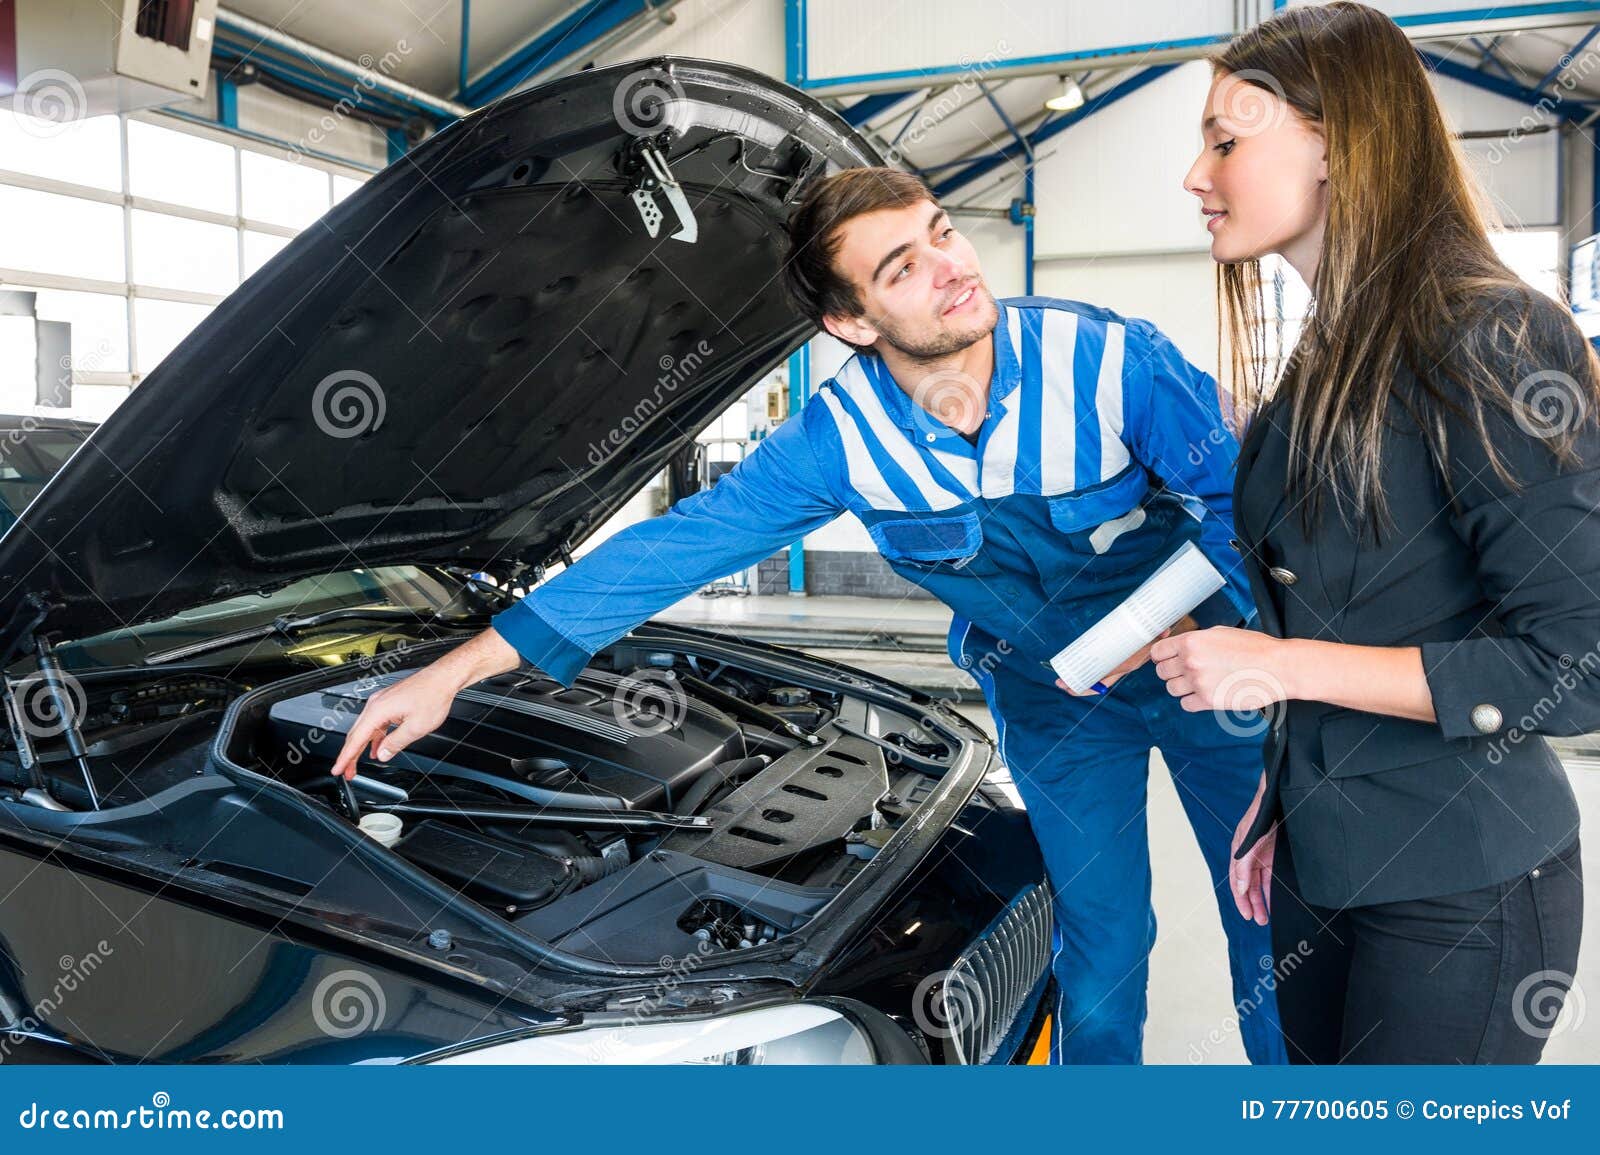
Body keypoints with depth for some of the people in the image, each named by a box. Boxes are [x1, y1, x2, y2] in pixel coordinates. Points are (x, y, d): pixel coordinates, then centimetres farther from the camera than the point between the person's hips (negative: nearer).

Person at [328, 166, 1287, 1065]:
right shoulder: (841, 440, -19)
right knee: (1103, 945, 9)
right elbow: (674, 545, -18)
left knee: (1271, 922, 10)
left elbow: (1237, 504, -12)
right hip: (1045, 694, 0)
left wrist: (1174, 621, -33)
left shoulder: (1112, 358, -24)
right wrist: (454, 672, -19)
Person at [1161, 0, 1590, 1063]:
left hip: (1460, 894, -8)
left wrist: (1285, 666, -21)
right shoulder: (1324, 364, 9)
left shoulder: (1491, 341, -17)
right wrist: (1281, 791, 14)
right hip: (1317, 861, 8)